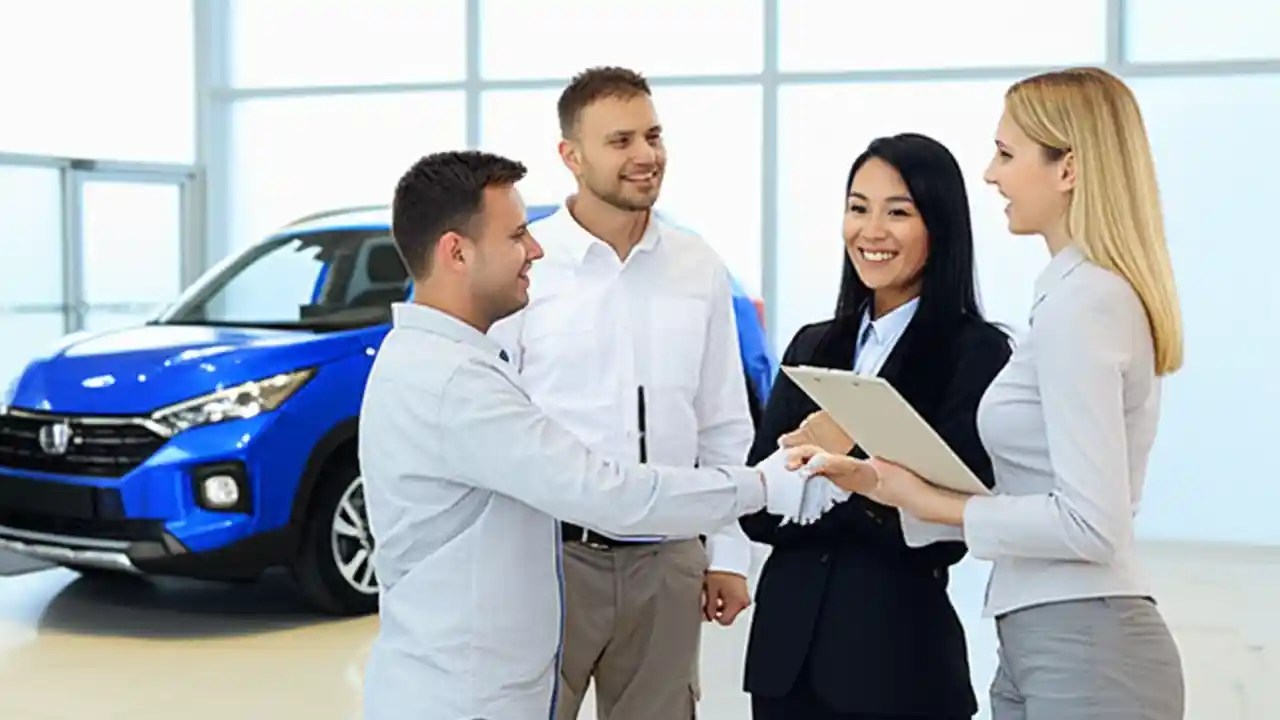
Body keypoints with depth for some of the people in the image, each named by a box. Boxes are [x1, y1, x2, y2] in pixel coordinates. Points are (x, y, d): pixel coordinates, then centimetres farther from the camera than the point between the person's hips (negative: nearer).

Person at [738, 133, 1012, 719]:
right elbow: (759, 511, 0)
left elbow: (946, 530, -15)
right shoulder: (812, 345, 7)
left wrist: (849, 457, -18)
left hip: (898, 656, -4)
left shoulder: (977, 352, -9)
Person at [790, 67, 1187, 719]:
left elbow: (1090, 524, -22)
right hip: (1043, 642, 9)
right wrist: (881, 480, 7)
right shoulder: (1089, 294, 12)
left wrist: (936, 504, -13)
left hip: (1085, 652, -9)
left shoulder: (1080, 304, -17)